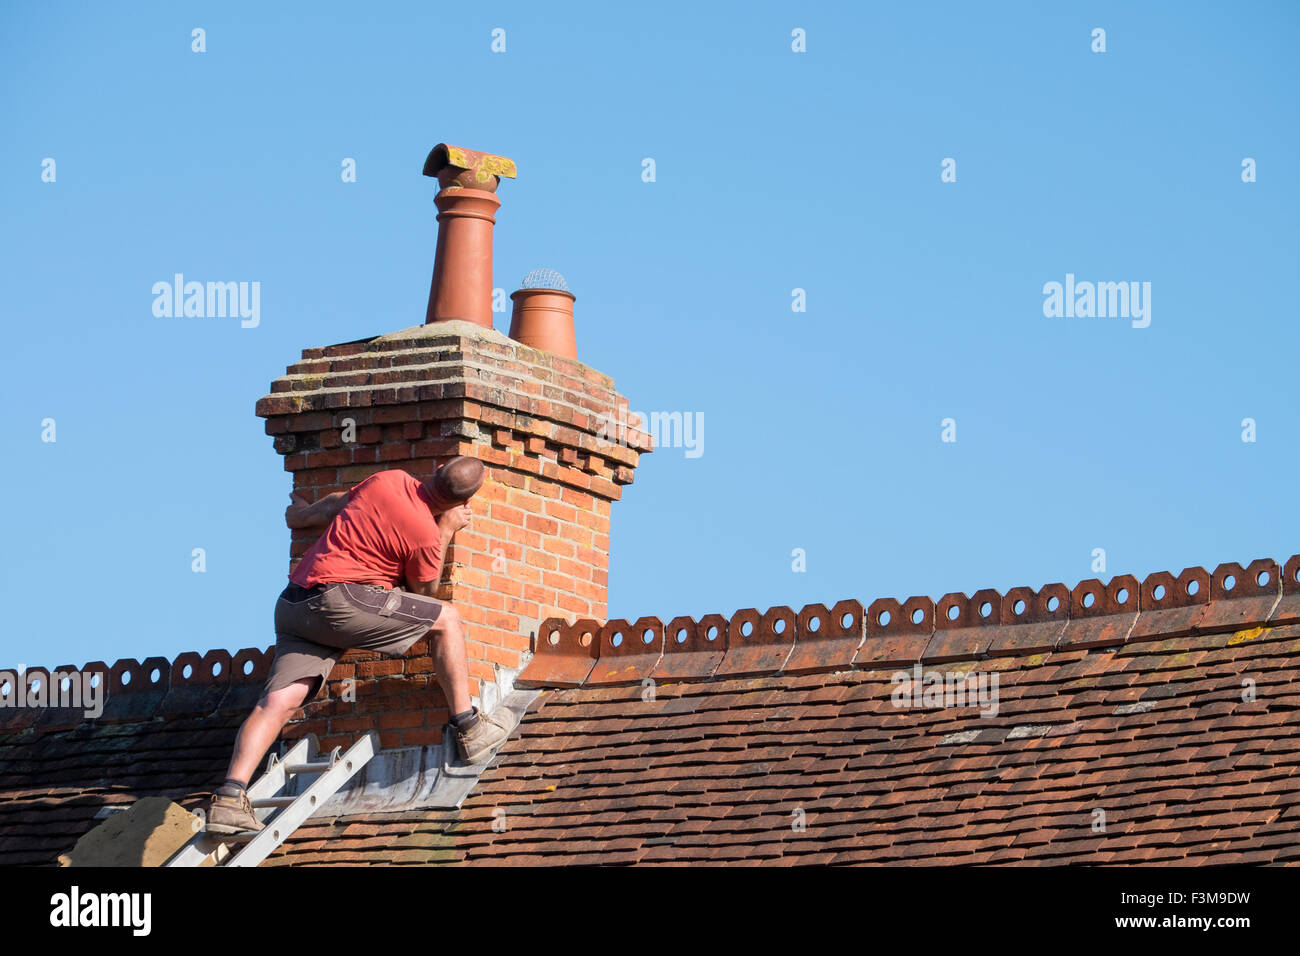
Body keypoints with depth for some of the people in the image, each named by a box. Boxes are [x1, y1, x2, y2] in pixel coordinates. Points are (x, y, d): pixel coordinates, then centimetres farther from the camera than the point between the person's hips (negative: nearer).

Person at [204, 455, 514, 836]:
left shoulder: (390, 480, 9)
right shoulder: (426, 535, -9)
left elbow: (336, 504, 29)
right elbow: (423, 591, 10)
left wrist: (304, 514, 49)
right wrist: (446, 533, 14)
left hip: (294, 604, 7)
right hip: (337, 599, -7)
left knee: (280, 700, -3)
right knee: (446, 619, 4)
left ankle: (229, 797, -17)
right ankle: (468, 729, 6)